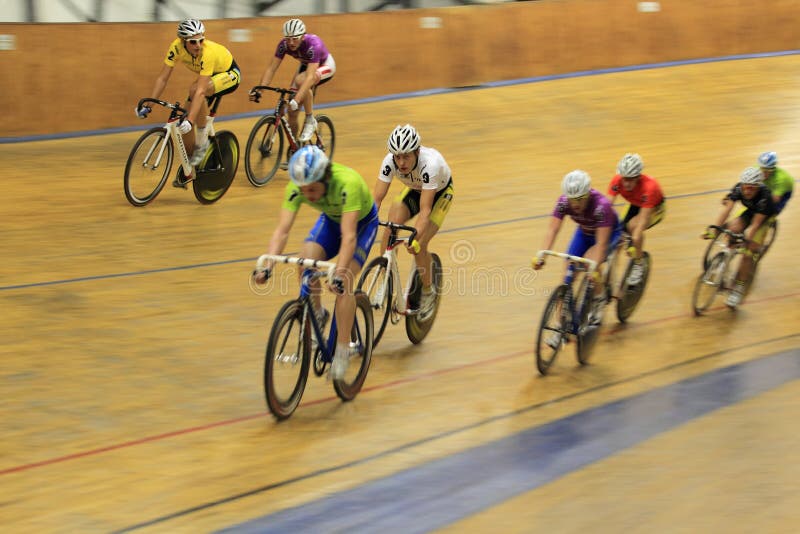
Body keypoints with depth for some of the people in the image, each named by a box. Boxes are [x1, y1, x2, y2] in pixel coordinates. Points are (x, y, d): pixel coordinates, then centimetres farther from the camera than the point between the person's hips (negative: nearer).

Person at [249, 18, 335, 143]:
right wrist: (258, 90, -38)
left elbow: (310, 76, -46)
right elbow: (271, 68, -24)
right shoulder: (284, 44, -24)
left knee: (300, 80, -38)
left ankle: (310, 121, -21)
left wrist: (297, 99, -57)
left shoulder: (313, 44, -38)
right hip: (305, 66, 5)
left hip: (325, 66, -5)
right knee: (292, 111, -10)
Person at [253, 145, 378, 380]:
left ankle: (343, 349, -11)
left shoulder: (347, 183, -42)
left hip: (363, 221, -4)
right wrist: (267, 266, -48)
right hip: (331, 218, 4)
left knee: (344, 282, -22)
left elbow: (348, 236, -47)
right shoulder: (297, 187, -29)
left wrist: (339, 274, -59)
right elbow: (282, 230, -33)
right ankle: (317, 315, 3)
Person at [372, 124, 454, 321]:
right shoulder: (390, 161, -30)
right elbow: (376, 198, -32)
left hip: (440, 192, -4)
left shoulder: (430, 163, -41)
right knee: (391, 227, -23)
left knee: (419, 245, -19)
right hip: (413, 189, 4)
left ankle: (428, 293, 6)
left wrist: (415, 238, -56)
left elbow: (425, 209, -43)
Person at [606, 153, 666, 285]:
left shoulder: (649, 186, -39)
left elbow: (643, 219, -41)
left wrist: (634, 243, -49)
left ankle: (639, 265, -12)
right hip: (635, 205, 5)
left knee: (633, 226, -31)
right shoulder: (617, 181, -29)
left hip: (655, 208, -5)